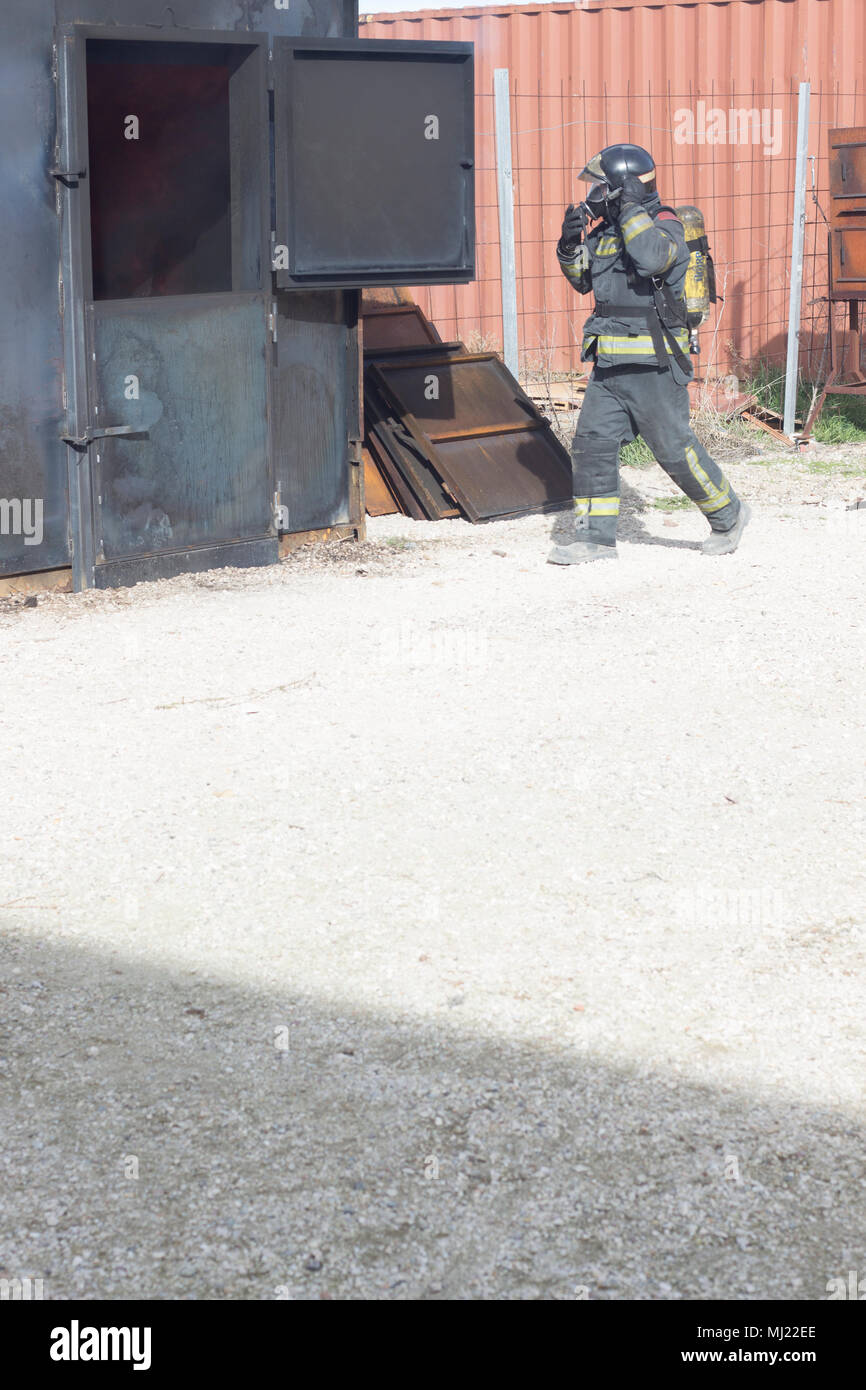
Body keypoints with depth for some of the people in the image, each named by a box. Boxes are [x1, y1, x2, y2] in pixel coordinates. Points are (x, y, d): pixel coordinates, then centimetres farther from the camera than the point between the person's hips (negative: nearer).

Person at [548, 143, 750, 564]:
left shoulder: (664, 224, -11)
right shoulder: (606, 227, 11)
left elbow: (652, 258, -32)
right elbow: (582, 279, 19)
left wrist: (631, 206, -28)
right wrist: (571, 242, 0)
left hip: (652, 365, -7)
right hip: (609, 364, 7)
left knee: (674, 447, -1)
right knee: (592, 443, 1)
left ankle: (727, 514, 19)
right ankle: (595, 537, 7)